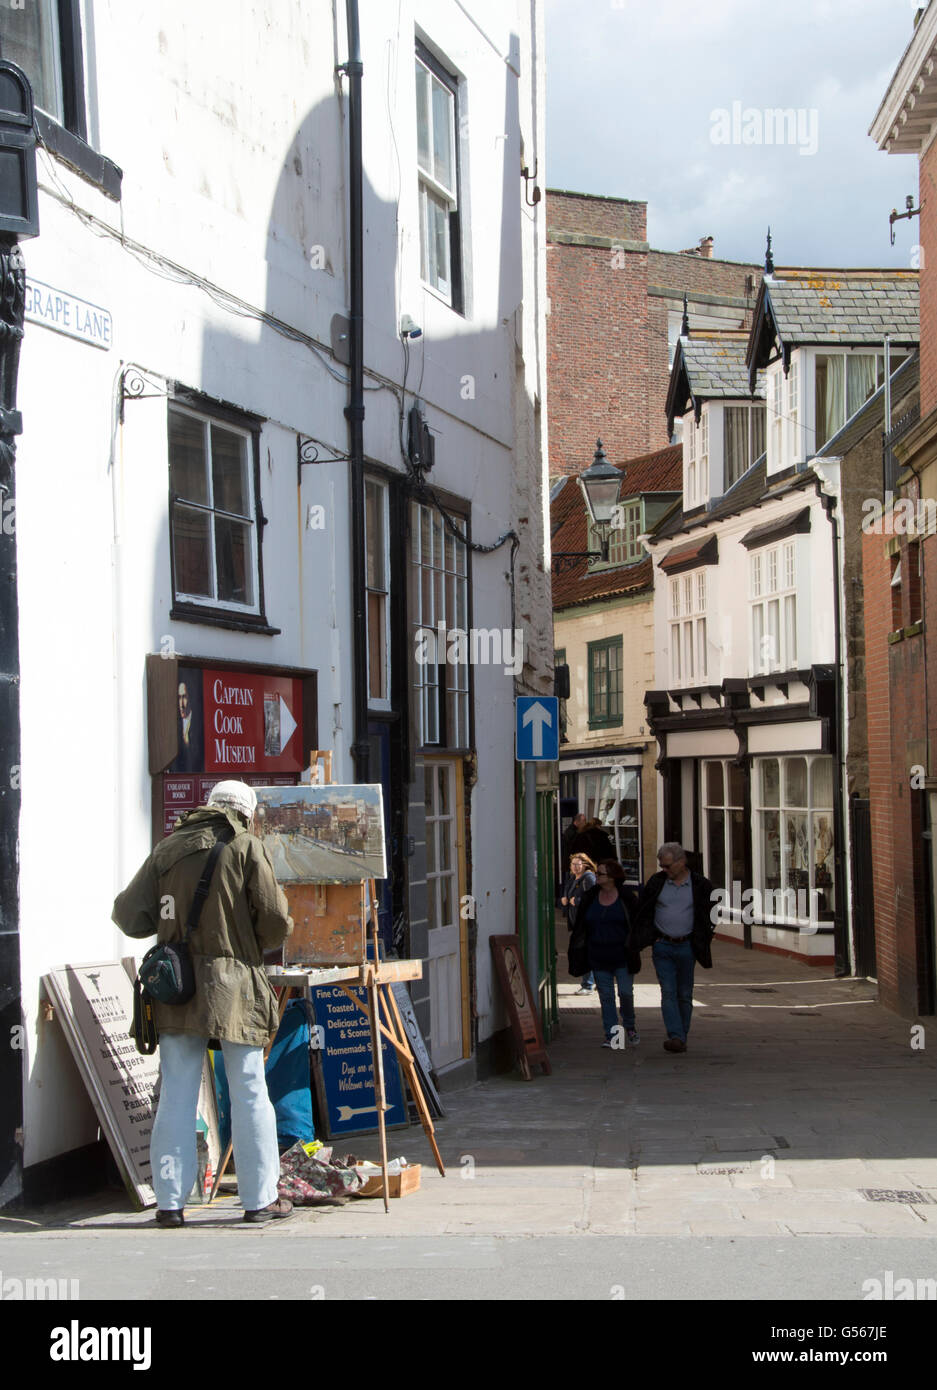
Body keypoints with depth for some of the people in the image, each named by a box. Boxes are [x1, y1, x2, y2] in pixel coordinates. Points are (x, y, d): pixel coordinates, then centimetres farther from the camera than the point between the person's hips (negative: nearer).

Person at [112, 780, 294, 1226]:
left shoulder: (168, 849, 8)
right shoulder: (246, 846, -3)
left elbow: (128, 915, 7)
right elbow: (275, 921, -7)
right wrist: (260, 942, 14)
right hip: (234, 987, -3)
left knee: (176, 1095, 7)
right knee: (249, 1093, 5)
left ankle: (170, 1201, 8)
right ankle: (260, 1198, 11)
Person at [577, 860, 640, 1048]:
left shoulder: (626, 897, -3)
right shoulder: (590, 898, 6)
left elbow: (637, 924, 1)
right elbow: (581, 925, 11)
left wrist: (632, 950, -5)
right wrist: (583, 949, 5)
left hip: (622, 957, -3)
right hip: (599, 958, 3)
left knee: (625, 992, -6)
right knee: (606, 996, 4)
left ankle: (630, 1026, 21)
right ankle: (611, 1036, 10)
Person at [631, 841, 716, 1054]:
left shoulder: (700, 885, -2)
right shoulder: (656, 882, 1)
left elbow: (714, 908, 13)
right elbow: (641, 910, 9)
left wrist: (707, 933, 7)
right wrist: (639, 939, 4)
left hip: (687, 947, 0)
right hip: (662, 947, 0)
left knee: (684, 995, 7)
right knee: (668, 993, -10)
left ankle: (682, 1037, 17)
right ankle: (676, 1037, -17)